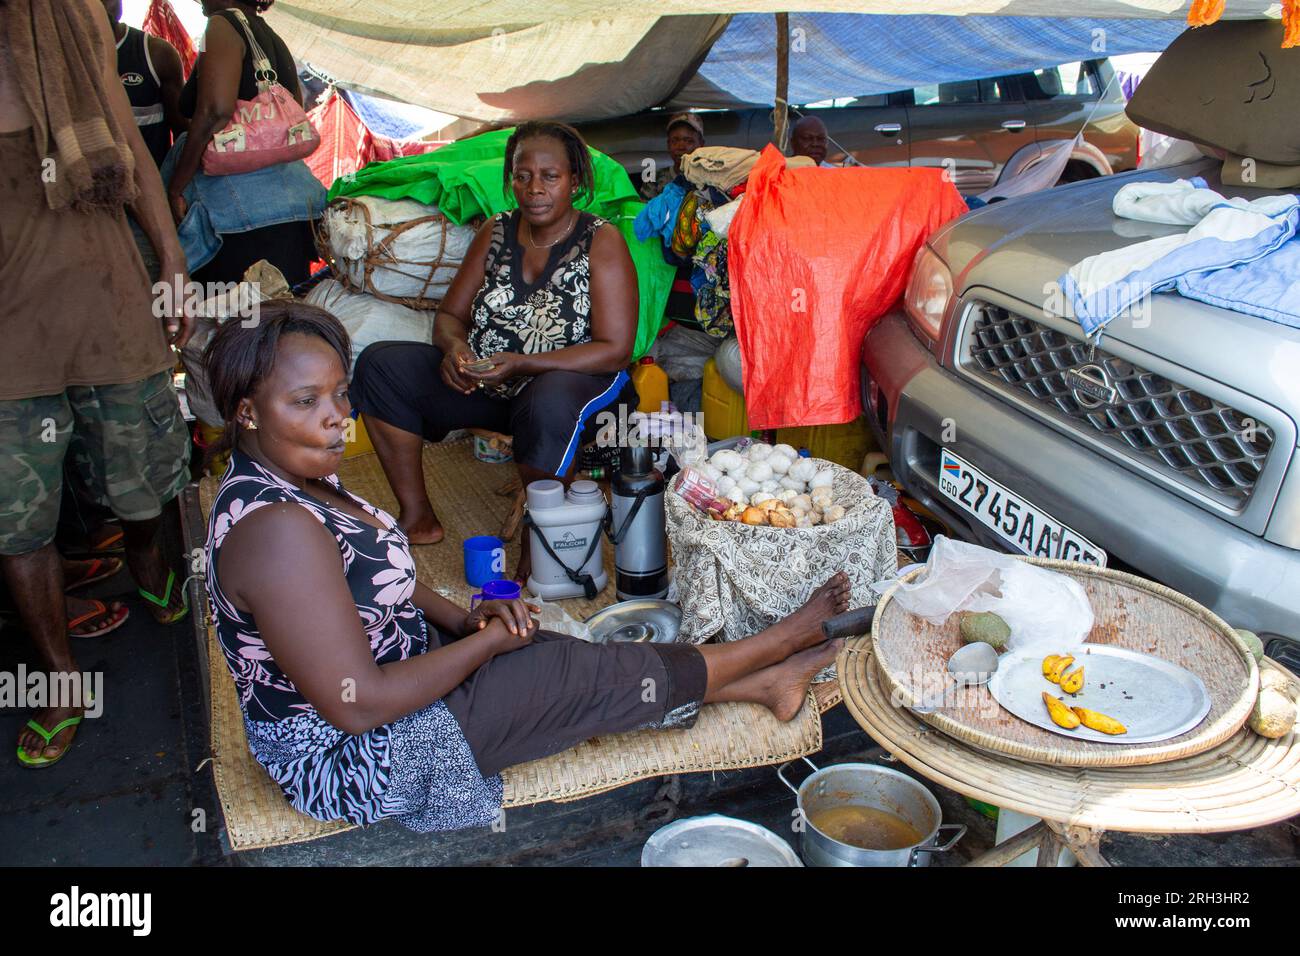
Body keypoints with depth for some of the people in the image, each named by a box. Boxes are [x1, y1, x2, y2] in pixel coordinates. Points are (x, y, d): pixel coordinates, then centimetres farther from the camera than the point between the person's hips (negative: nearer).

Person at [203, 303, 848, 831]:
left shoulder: (296, 481, 0)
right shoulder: (278, 531, -32)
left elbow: (373, 582, 13)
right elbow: (357, 704, -30)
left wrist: (461, 619, -4)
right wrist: (483, 643, -18)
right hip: (366, 760, -9)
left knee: (553, 647, 7)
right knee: (587, 675, -6)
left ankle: (758, 683, 17)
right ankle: (772, 647, 12)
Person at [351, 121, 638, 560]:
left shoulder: (601, 241, -9)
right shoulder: (496, 232, 6)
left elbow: (615, 350, -17)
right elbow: (449, 315, 11)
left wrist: (519, 364, -26)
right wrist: (455, 347, -16)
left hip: (575, 378, -6)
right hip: (485, 381, 6)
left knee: (548, 403, -42)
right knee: (379, 363, -8)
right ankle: (417, 517, -4)